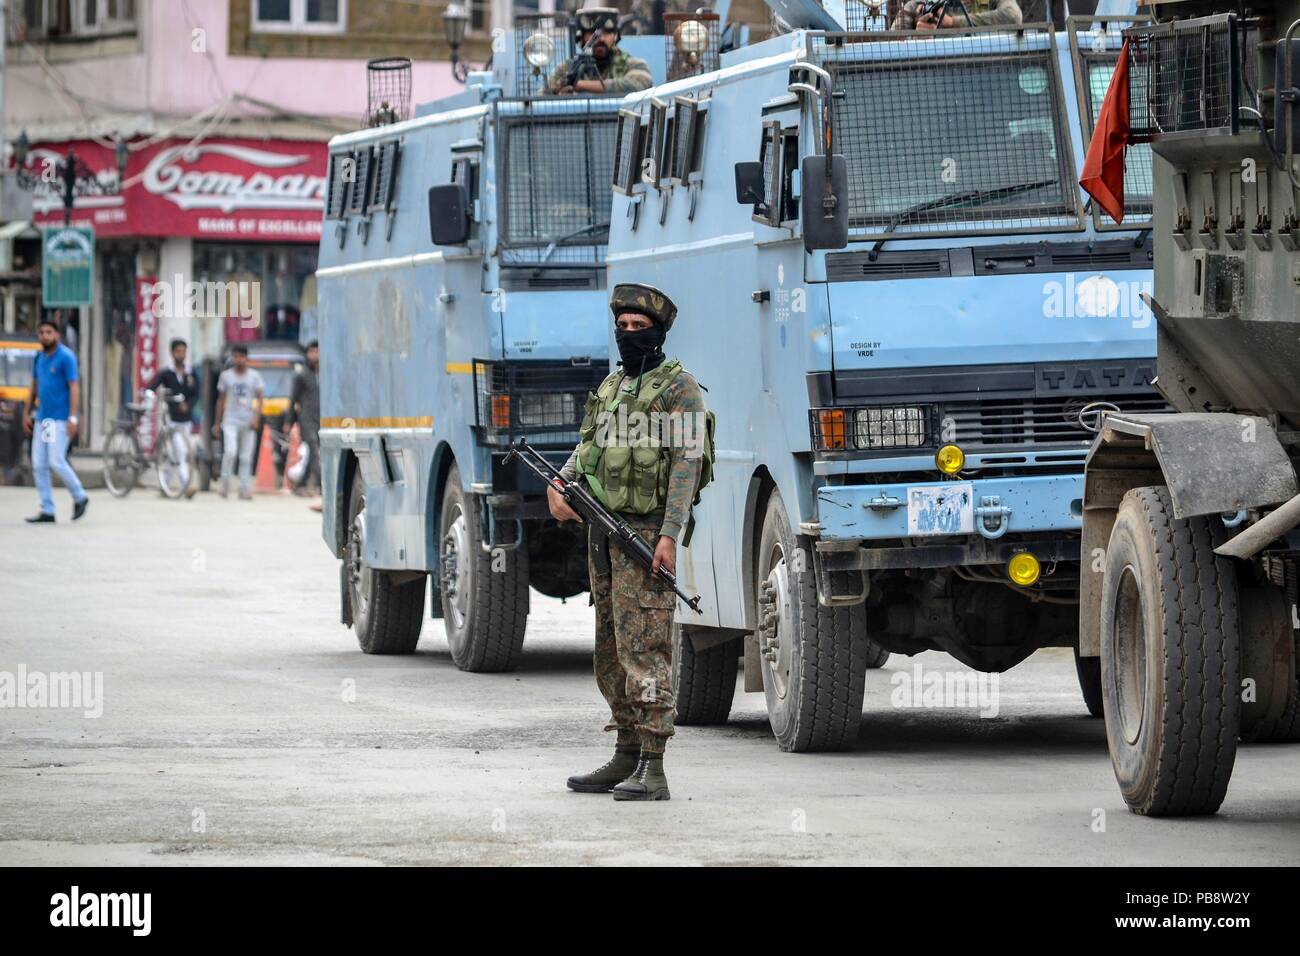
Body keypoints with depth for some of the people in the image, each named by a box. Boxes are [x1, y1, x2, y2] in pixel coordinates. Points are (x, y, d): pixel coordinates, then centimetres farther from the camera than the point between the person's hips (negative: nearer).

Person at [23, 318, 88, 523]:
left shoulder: (66, 357, -9)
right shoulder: (39, 358, 13)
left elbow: (74, 388, -12)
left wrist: (73, 418, -19)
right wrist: (27, 413, 17)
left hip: (60, 419, -7)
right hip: (41, 418, 7)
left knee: (56, 462, -12)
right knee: (39, 465, 3)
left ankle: (79, 497, 9)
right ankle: (47, 510, 7)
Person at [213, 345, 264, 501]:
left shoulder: (254, 376, 6)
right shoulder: (226, 376, 7)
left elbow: (260, 398, 3)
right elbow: (221, 400, 12)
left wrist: (256, 417, -11)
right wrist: (217, 423, 10)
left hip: (248, 422, 1)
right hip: (230, 421, -1)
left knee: (246, 457, 1)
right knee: (230, 451, -17)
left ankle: (245, 488, 5)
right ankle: (225, 483, -5)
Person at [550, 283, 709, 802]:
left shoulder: (678, 387, -5)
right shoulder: (611, 386, 19)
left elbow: (687, 463, -12)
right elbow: (586, 450, 17)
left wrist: (669, 535, -20)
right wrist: (558, 487, -4)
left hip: (647, 533, -9)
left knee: (644, 647, -13)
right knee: (612, 651, 12)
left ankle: (652, 770, -16)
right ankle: (627, 756, 19)